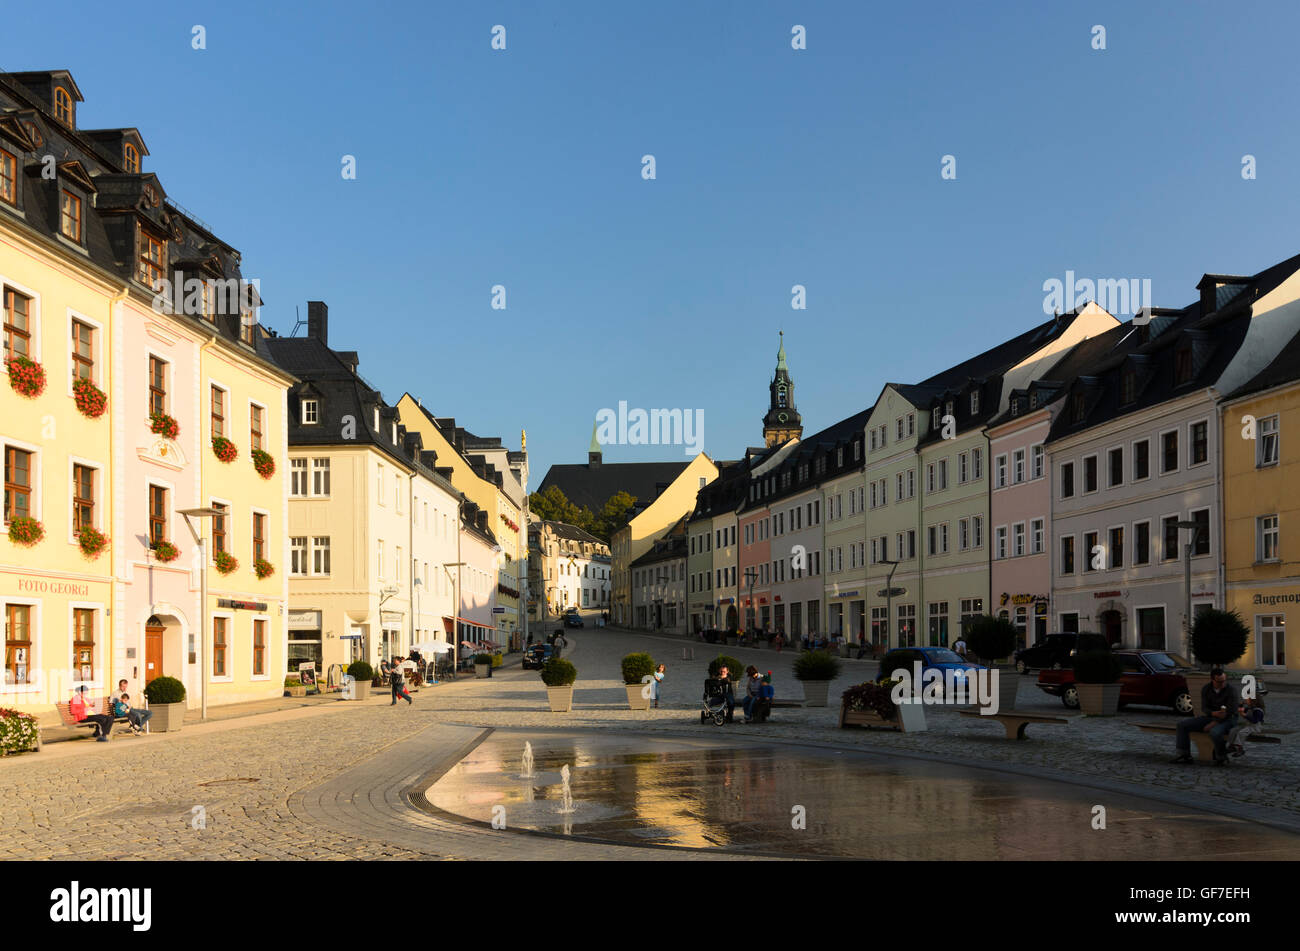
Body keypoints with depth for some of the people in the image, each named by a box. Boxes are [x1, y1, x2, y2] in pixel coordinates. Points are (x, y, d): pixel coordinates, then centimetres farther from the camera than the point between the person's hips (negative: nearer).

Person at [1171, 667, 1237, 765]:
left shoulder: (1230, 690, -14)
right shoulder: (1206, 689, 1)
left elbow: (1230, 712, -17)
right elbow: (1204, 708, -5)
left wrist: (1214, 723, -21)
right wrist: (1214, 713, -29)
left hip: (1227, 719, -6)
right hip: (1210, 717, 6)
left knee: (1215, 732, -40)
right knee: (1182, 724, -6)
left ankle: (1221, 758, -14)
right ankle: (1185, 755, -2)